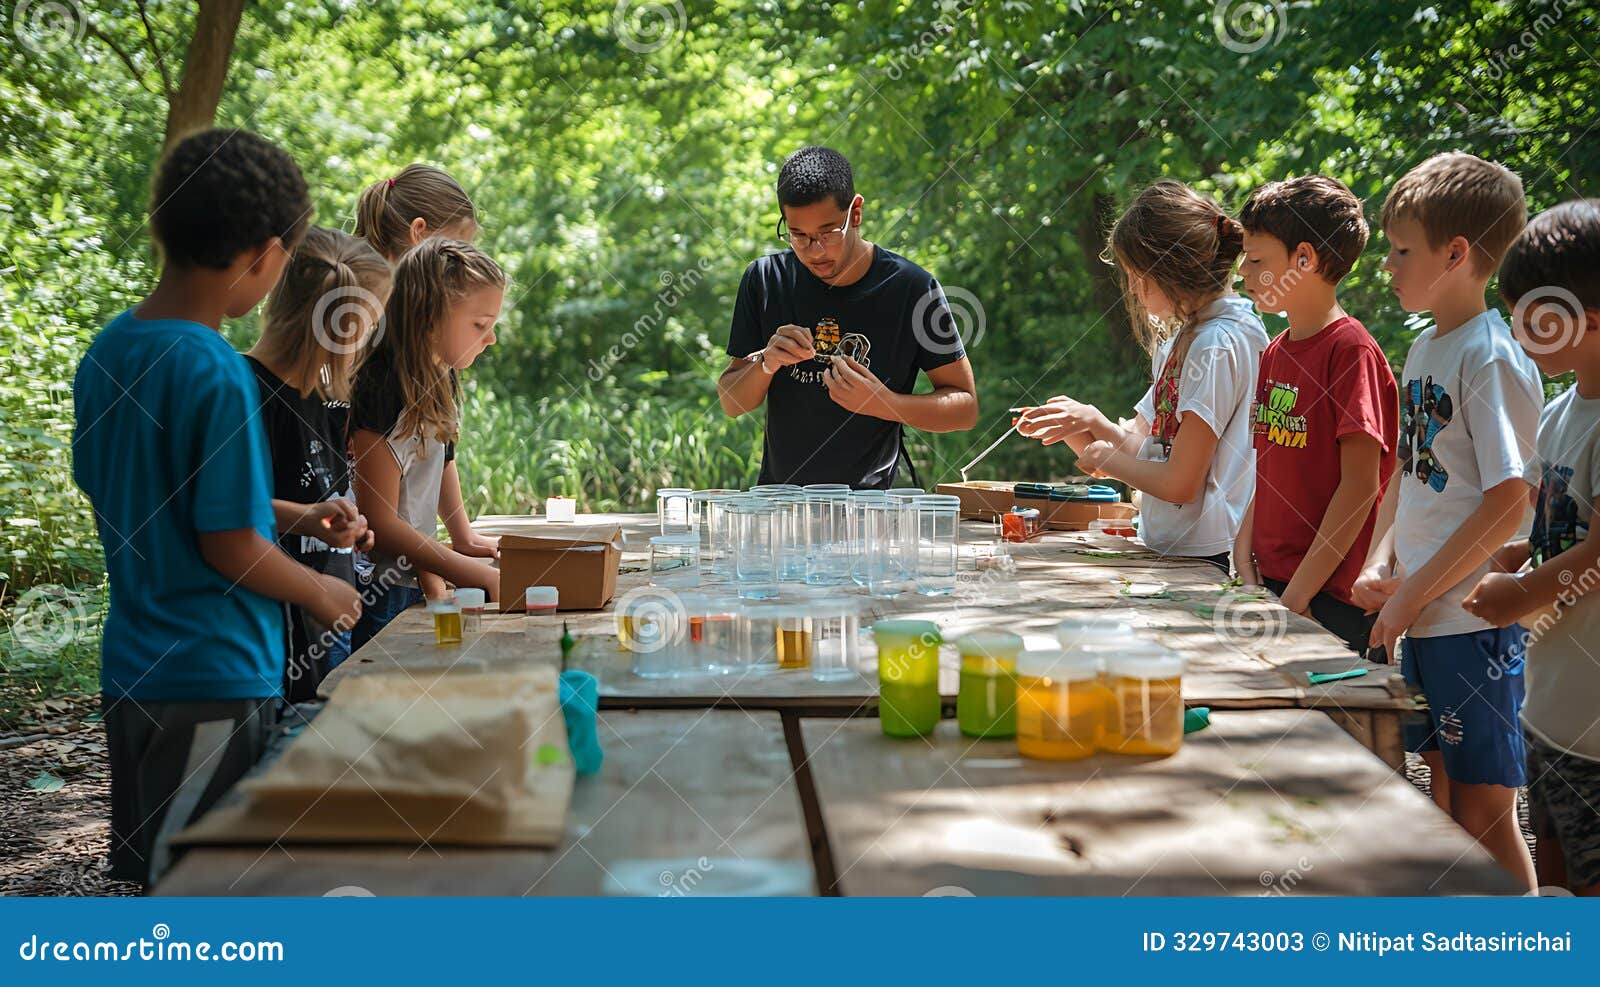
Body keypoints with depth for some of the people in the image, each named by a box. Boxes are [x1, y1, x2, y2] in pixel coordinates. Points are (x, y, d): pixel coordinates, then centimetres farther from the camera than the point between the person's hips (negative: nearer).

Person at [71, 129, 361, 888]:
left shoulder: (106, 354, 4)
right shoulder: (217, 376, -21)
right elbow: (227, 544, -19)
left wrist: (292, 516, 18)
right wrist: (320, 592, 0)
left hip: (132, 673, 8)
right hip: (214, 681, -8)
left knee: (148, 872, 16)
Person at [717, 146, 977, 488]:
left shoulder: (912, 287, -2)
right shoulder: (765, 279, 5)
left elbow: (965, 408, 3)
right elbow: (732, 403, 11)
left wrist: (883, 403, -12)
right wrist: (766, 363, -9)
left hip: (869, 501, -2)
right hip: (778, 499, 3)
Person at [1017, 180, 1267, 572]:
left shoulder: (1220, 343, -14)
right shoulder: (1178, 341, 16)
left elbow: (1180, 483, -16)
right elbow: (1143, 448, 15)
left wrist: (1106, 457, 1)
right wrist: (1092, 421, -2)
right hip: (1167, 551, 8)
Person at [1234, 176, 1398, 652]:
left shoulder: (1352, 350, -12)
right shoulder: (1275, 354, 13)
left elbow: (1360, 484, -16)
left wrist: (1299, 592, -16)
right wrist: (1246, 568, 5)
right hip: (1269, 583, 7)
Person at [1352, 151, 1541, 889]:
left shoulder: (1491, 358, -15)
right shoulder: (1425, 347, 11)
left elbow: (1509, 503, -20)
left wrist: (1415, 594, -16)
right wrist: (1380, 562, 5)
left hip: (1475, 619, -9)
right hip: (1423, 618, 9)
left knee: (1484, 809, -2)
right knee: (1445, 794, 16)